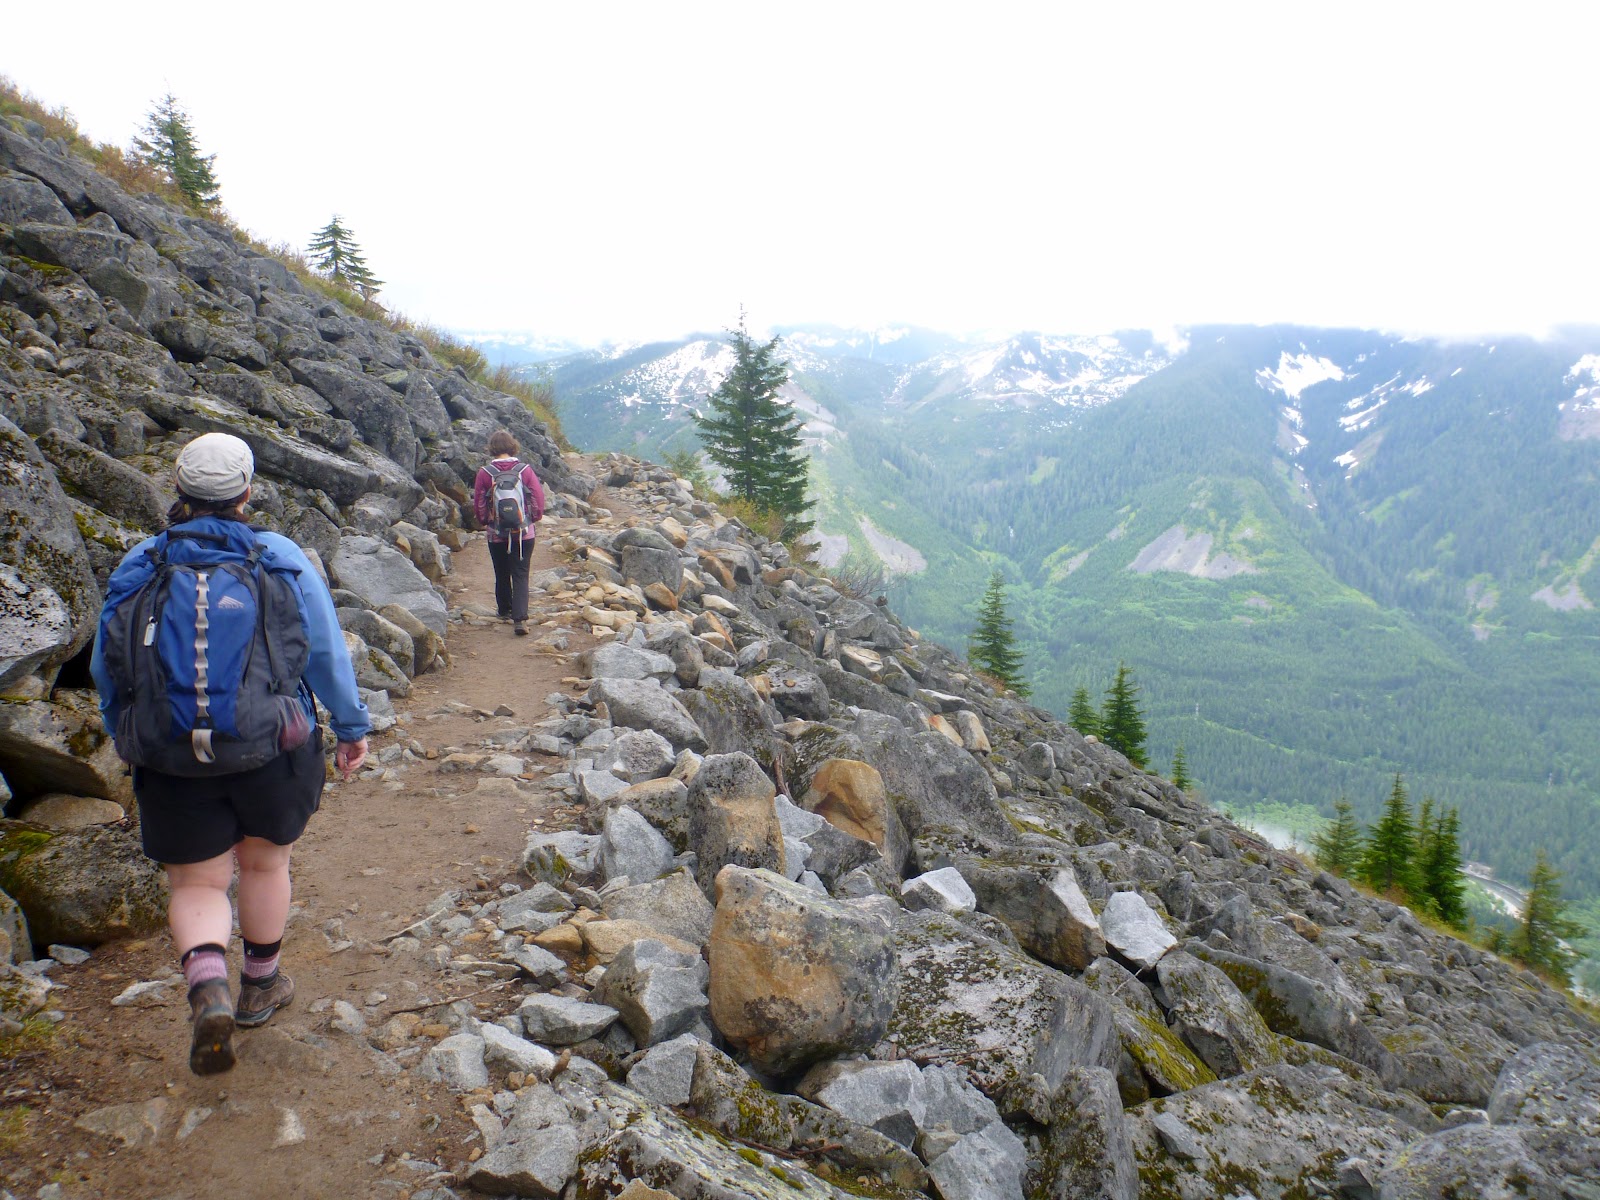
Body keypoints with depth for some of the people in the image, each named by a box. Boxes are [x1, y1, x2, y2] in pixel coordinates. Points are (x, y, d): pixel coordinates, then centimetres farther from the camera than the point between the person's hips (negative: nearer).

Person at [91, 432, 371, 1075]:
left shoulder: (137, 569, -2)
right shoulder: (280, 557, -6)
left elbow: (105, 671, 6)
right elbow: (325, 651, -3)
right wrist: (352, 725, 8)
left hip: (175, 760, 0)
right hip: (272, 750, 0)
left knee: (197, 885, 12)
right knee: (265, 864, 21)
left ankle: (207, 986, -14)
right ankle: (259, 988, 37)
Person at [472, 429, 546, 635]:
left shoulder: (485, 473, -7)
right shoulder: (525, 470, -7)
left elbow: (478, 503, 0)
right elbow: (538, 497, -3)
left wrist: (484, 522, 18)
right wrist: (535, 518, 14)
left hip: (496, 534, 1)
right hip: (524, 533, -1)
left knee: (502, 575, 17)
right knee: (521, 575, -1)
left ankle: (505, 611, 33)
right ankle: (520, 619, -13)